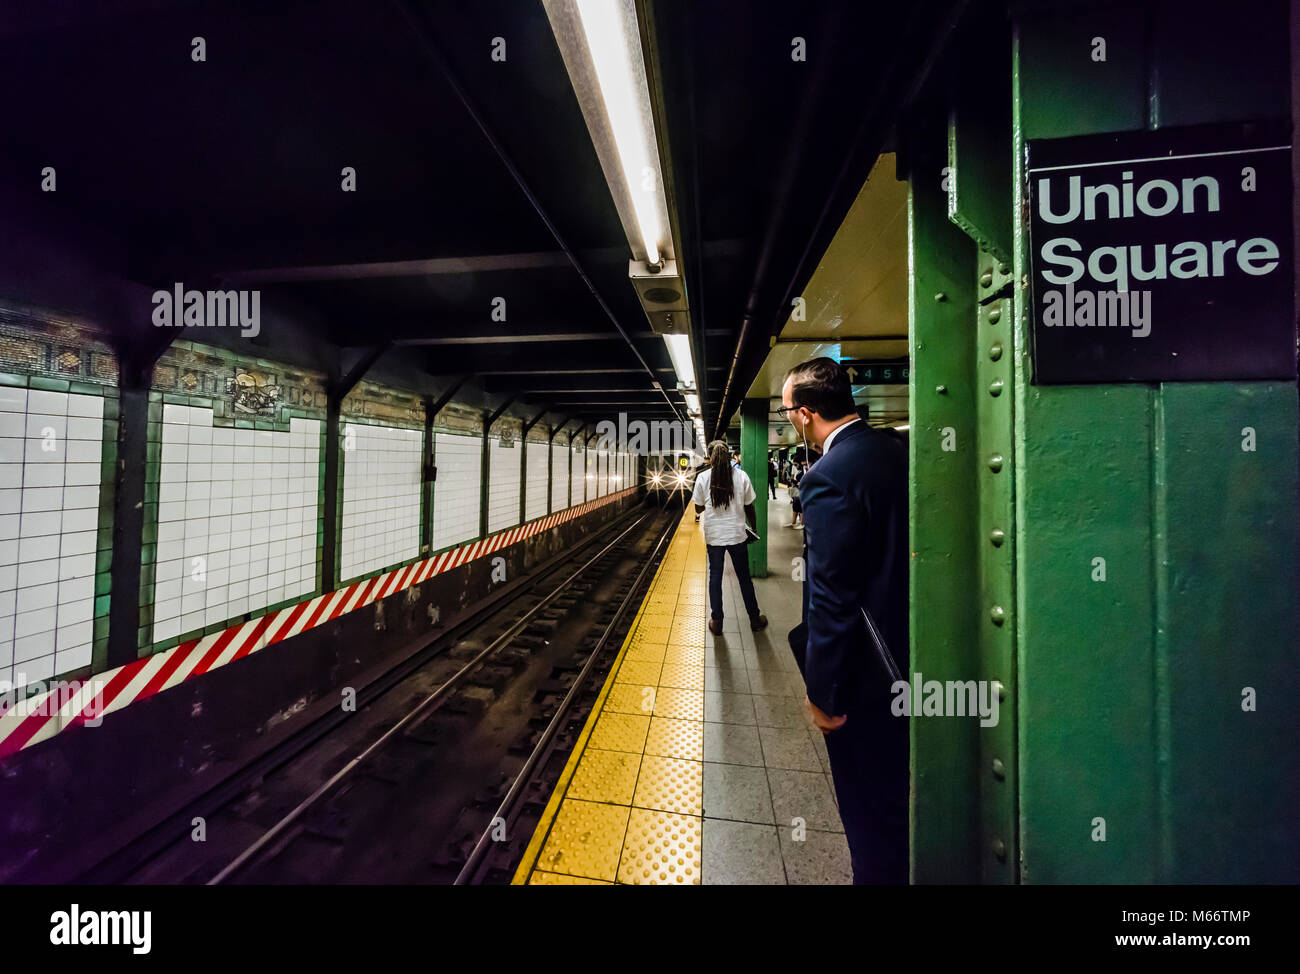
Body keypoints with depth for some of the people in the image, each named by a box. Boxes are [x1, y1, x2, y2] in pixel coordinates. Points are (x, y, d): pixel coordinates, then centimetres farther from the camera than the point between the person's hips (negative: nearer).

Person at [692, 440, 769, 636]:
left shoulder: (703, 477, -6)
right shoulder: (741, 476, -5)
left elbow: (698, 509, 1)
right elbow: (749, 508, 1)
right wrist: (754, 529, 15)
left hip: (713, 536, 0)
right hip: (737, 534, 1)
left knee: (715, 576, 11)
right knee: (744, 577, 13)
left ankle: (716, 622, 18)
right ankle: (755, 619, 27)